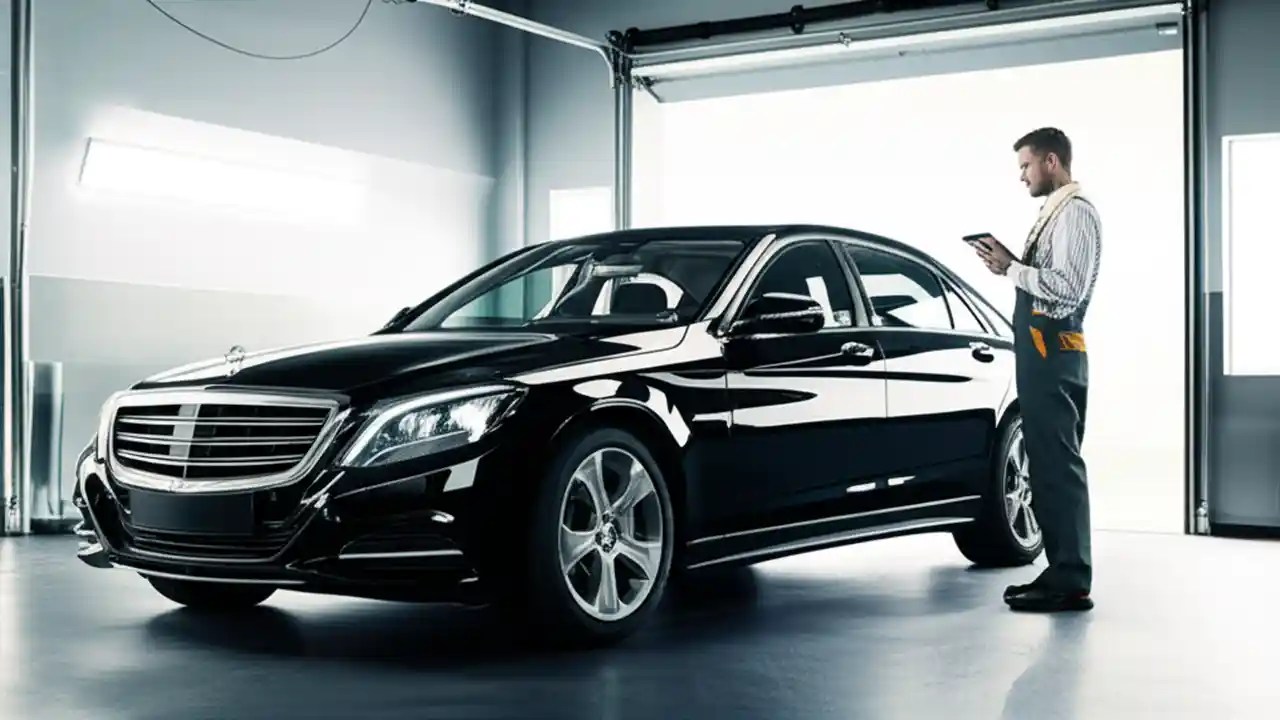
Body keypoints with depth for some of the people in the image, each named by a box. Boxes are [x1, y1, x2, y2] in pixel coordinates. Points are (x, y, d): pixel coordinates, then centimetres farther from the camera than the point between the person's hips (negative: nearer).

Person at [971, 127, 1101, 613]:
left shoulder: (1075, 211, -11)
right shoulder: (1052, 212, 19)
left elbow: (1067, 288, -20)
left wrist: (1010, 267, -15)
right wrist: (1009, 265, 5)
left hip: (1054, 352, -10)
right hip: (1039, 351, 10)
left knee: (1059, 463, -9)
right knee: (1046, 463, 12)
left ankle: (1071, 583, -6)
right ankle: (1060, 571, 18)